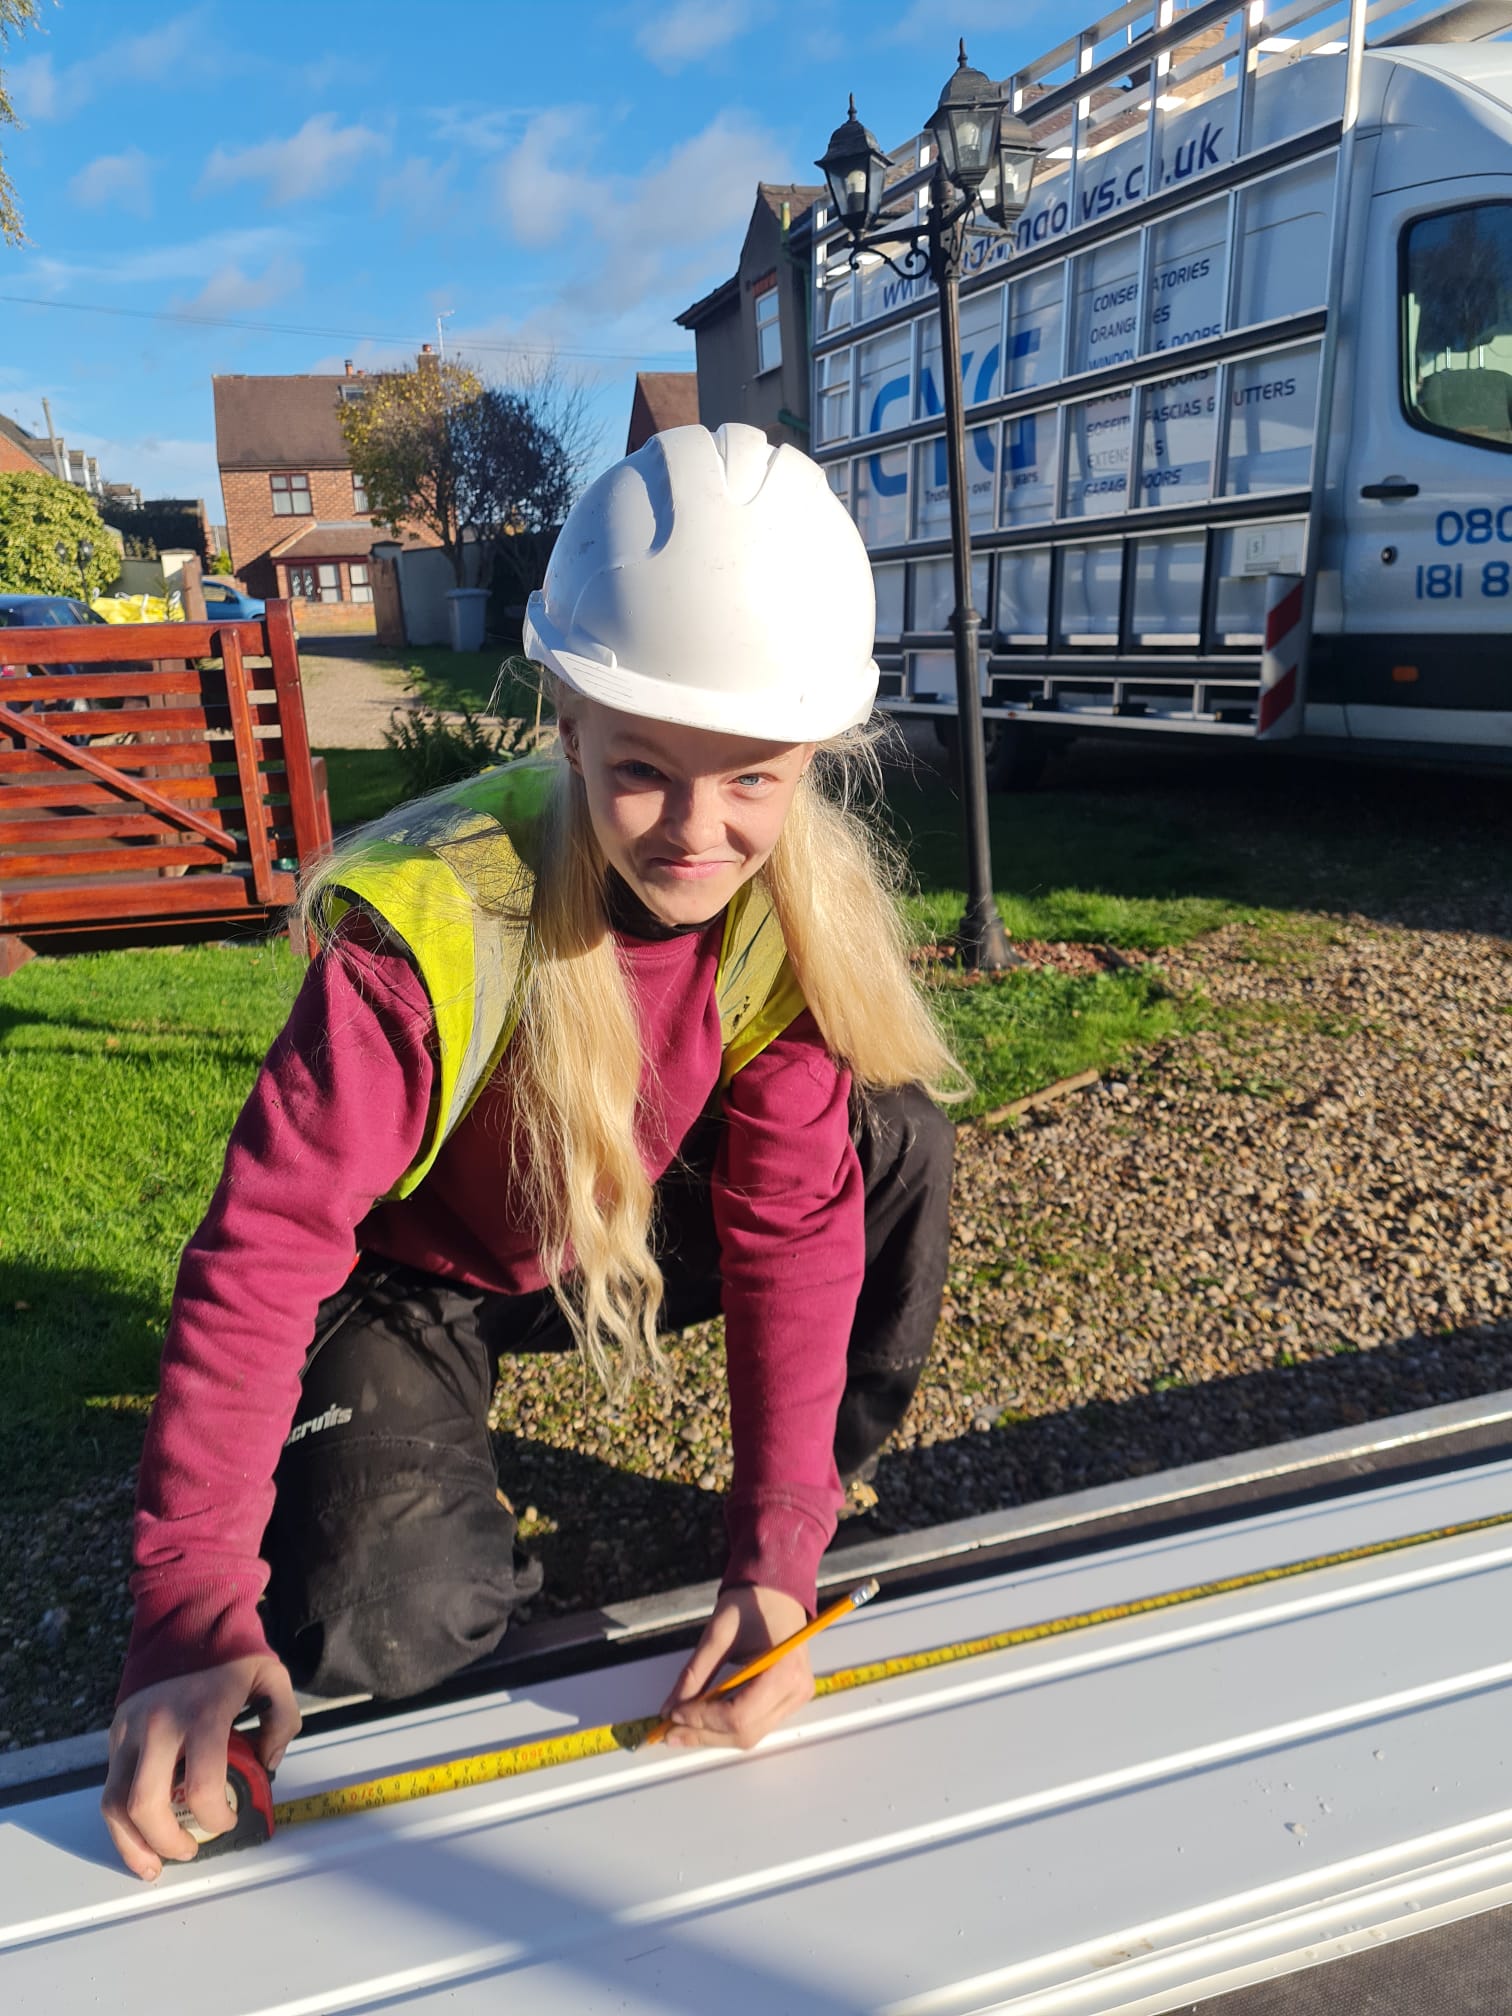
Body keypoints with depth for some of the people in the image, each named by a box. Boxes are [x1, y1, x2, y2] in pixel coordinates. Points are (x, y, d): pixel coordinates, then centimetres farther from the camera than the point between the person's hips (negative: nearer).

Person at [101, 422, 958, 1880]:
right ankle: (460, 1508, 13)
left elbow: (793, 1222, -21)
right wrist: (191, 1614, -34)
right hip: (411, 1278, -3)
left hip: (614, 1241, 3)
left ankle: (834, 1497, 6)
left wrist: (779, 1555, -27)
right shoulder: (427, 930, -34)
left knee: (897, 1141, -18)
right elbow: (263, 1245, -31)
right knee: (382, 1624, -25)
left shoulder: (795, 913, -21)